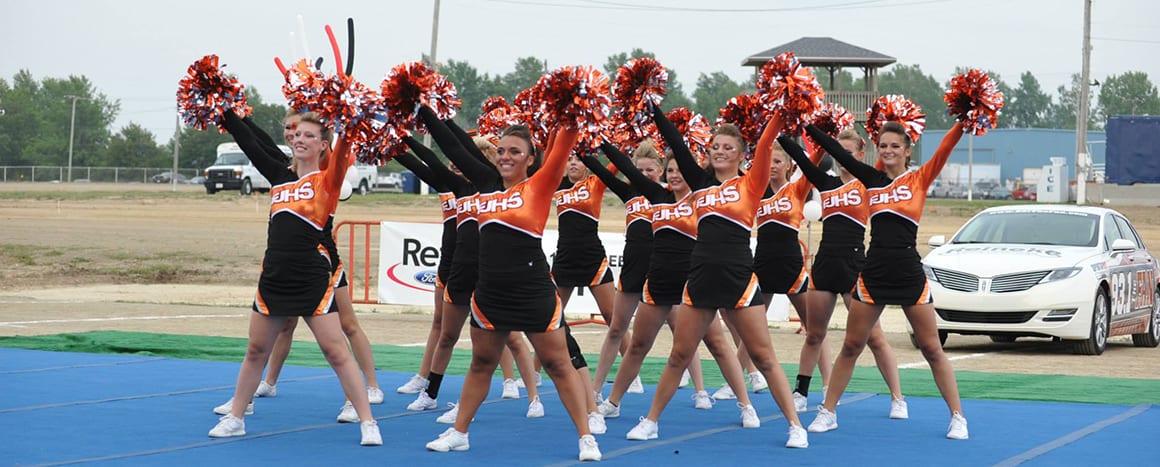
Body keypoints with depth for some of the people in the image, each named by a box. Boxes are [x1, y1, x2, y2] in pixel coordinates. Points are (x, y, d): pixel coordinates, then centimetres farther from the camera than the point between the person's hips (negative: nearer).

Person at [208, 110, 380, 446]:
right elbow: (249, 143, 13)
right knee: (256, 351, 14)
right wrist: (225, 111, 11)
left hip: (313, 280, -5)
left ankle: (368, 423, -2)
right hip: (274, 278, 5)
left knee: (336, 352, -5)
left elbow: (343, 147, -18)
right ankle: (235, 418, 25)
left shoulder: (327, 178, -2)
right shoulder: (280, 177, 11)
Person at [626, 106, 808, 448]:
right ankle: (650, 422, 19)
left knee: (763, 357, -1)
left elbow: (765, 144, -9)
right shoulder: (701, 183, 11)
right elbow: (675, 142, 8)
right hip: (701, 278, 4)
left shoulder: (750, 184, 2)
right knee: (679, 355, 10)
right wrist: (652, 107, 5)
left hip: (739, 279, -4)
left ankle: (795, 426, 3)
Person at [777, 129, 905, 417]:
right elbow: (800, 156, 5)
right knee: (814, 334, 13)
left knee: (873, 336, -4)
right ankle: (800, 393, 25)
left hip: (854, 264, -5)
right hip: (824, 264, 5)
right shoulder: (826, 183, 11)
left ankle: (897, 400, 1)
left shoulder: (867, 183, 0)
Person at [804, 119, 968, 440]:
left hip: (909, 274, -2)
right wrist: (806, 124, 1)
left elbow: (945, 149, -12)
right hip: (874, 272, 2)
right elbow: (837, 151, 5)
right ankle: (827, 413, 16)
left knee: (931, 348, 2)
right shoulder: (872, 179, 8)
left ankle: (958, 417, 8)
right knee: (851, 346, 8)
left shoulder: (919, 179, 1)